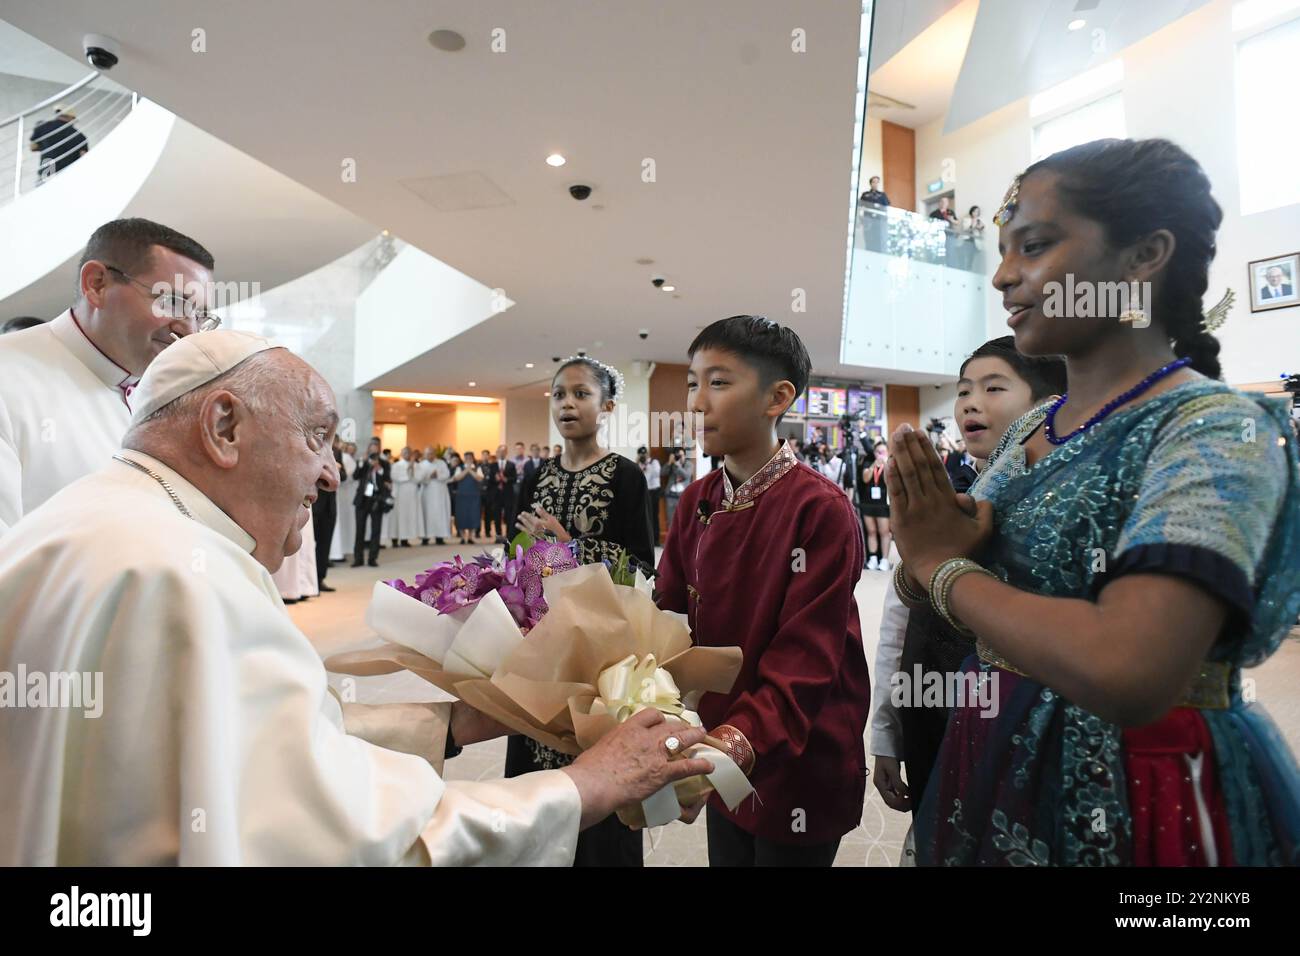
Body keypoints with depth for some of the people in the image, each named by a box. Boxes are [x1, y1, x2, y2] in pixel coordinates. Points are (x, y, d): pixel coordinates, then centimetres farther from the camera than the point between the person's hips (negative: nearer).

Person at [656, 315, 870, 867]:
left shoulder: (821, 509, -20)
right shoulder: (697, 503, 0)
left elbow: (806, 660, -23)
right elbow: (669, 617, 0)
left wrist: (738, 741, -36)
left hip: (797, 768, -5)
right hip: (724, 758, 5)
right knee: (726, 853, 22)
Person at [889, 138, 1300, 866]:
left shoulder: (1216, 426, -18)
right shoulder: (1032, 429, 3)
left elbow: (1127, 674, -34)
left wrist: (945, 569, -20)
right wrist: (928, 541, -14)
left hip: (1137, 800, -6)